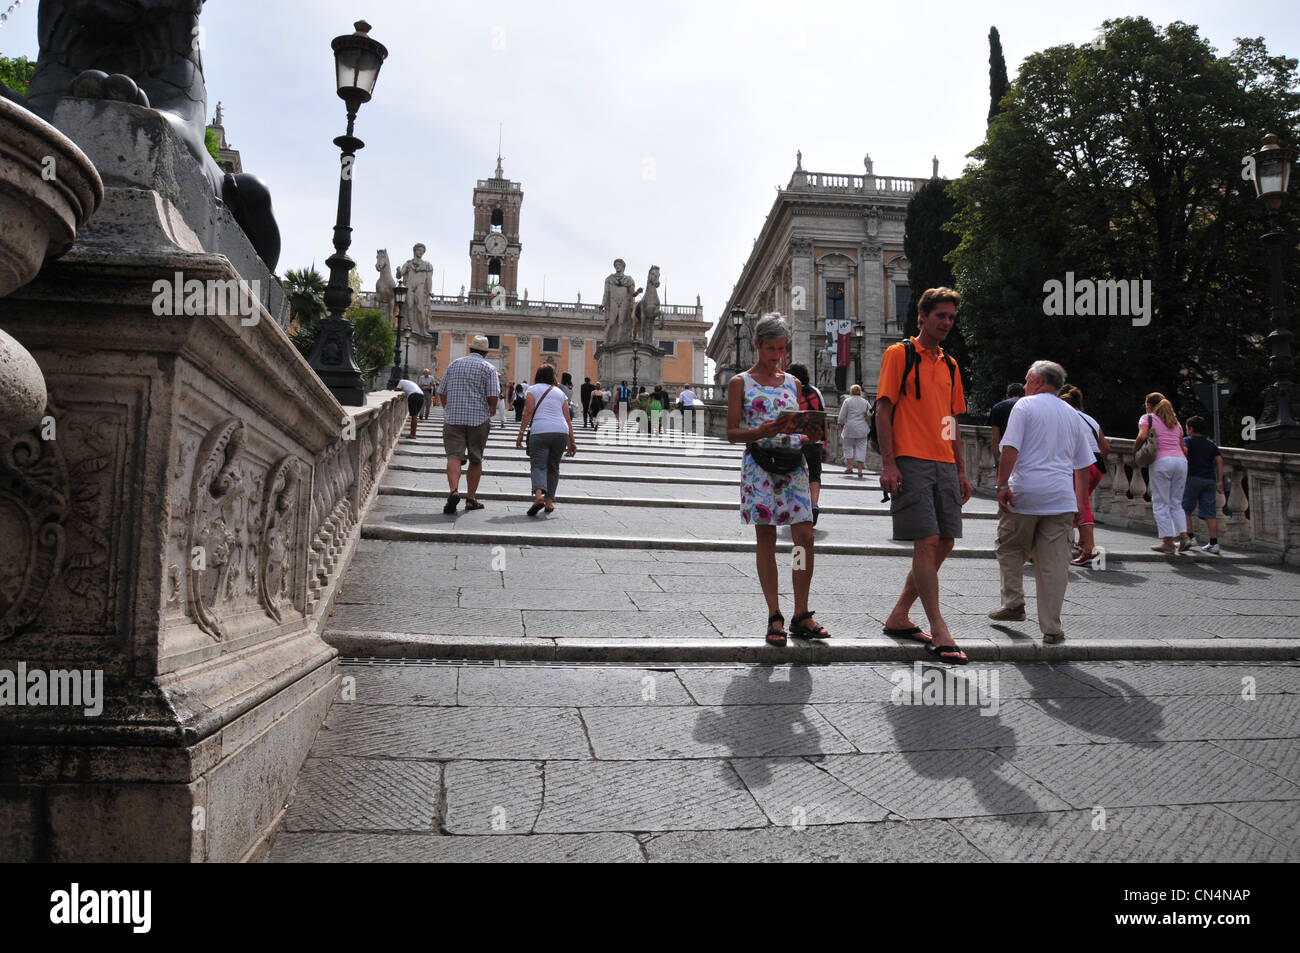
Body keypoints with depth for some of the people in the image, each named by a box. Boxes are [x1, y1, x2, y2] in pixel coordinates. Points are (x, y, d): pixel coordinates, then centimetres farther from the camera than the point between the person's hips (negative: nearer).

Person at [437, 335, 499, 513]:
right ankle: (471, 499, 13)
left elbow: (442, 393, 12)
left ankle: (454, 490, -30)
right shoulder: (488, 368, 0)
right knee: (476, 459, 10)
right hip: (479, 419, -1)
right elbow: (493, 396, -10)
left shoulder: (454, 364, 12)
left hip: (453, 418, 2)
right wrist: (491, 412, 9)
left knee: (454, 456, -6)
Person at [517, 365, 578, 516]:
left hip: (540, 431, -3)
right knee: (553, 467, 14)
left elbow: (528, 412, -1)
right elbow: (568, 418, 15)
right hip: (561, 431, 3)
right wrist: (571, 441, 16)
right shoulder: (560, 392, 20)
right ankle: (549, 500, 11)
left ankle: (538, 494, -30)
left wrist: (521, 433, 1)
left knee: (538, 465, -6)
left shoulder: (533, 389, 11)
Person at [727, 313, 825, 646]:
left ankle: (801, 615, 5)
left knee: (805, 536, -5)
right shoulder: (740, 383, 5)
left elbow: (799, 427, 19)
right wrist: (761, 432, -17)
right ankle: (774, 617, 6)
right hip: (760, 462, -3)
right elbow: (732, 433, 1)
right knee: (766, 539, 0)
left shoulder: (793, 382, 16)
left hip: (793, 462, 3)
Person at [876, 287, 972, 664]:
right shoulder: (899, 354, -1)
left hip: (944, 465, 8)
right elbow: (883, 410, -7)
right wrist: (888, 464, -15)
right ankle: (938, 631, -2)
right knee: (927, 541, -10)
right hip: (911, 463, -7)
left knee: (945, 543, 6)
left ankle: (899, 616, 19)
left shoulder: (950, 365, 19)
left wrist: (961, 470, 16)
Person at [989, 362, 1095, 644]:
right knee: (1054, 563, 2)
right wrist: (1080, 502, 24)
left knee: (1010, 548, 16)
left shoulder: (1025, 405, 2)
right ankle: (1052, 628, 3)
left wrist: (1002, 485, -11)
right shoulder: (1074, 415, 19)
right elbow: (1083, 465, 20)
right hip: (1061, 497, 4)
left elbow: (1010, 449, -11)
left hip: (1025, 493, -4)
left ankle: (1014, 604, 13)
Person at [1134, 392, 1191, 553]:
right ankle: (1184, 537, 0)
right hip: (1181, 461, 5)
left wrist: (1135, 450, 2)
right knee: (1176, 503, 13)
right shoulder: (1175, 421, 23)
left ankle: (1168, 541, -2)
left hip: (1161, 461, -5)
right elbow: (1183, 448, 20)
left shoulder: (1148, 418, 6)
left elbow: (1142, 436, -13)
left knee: (1161, 504, 0)